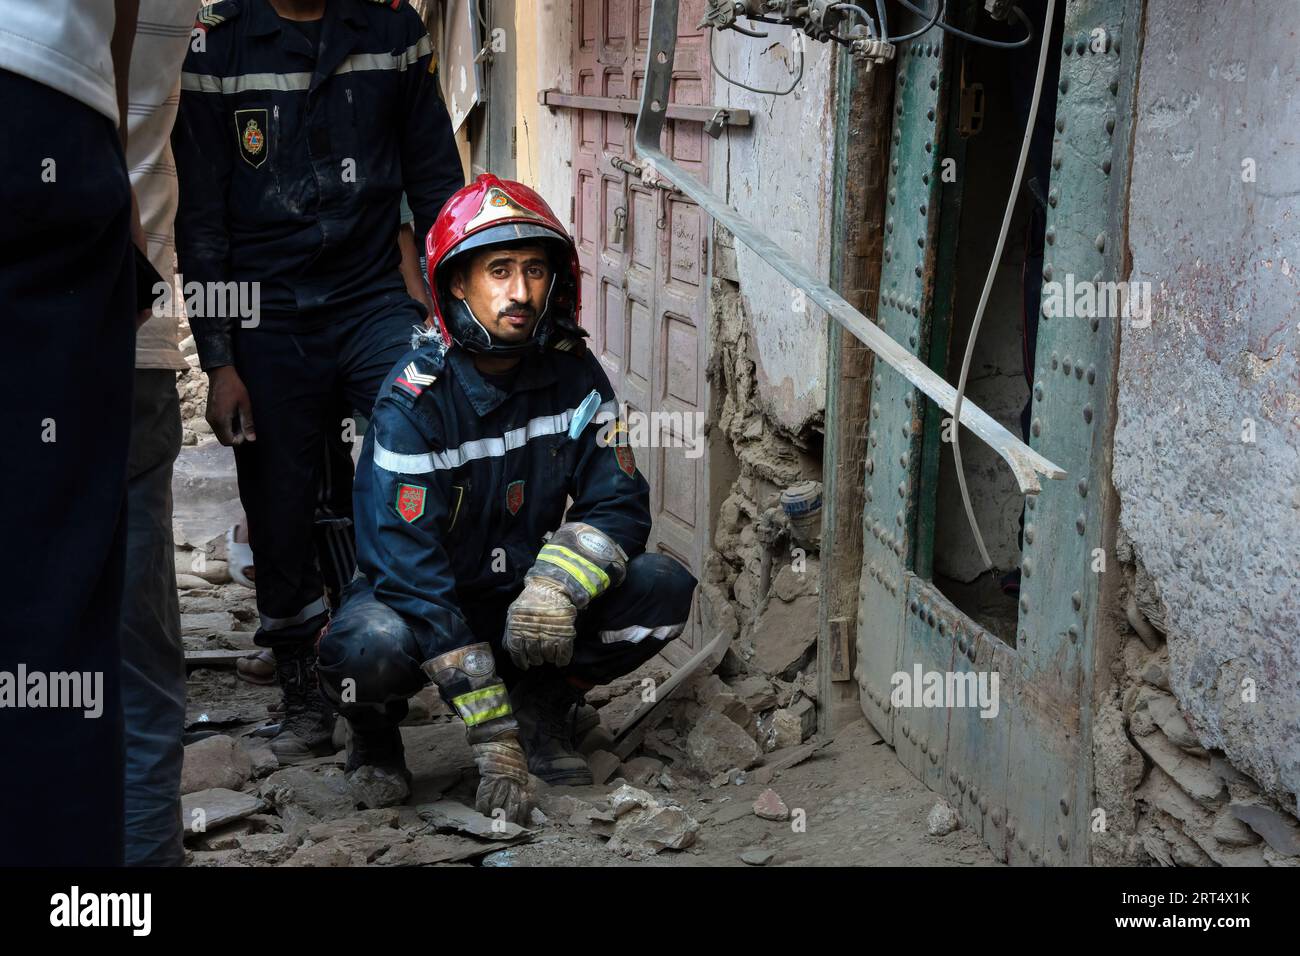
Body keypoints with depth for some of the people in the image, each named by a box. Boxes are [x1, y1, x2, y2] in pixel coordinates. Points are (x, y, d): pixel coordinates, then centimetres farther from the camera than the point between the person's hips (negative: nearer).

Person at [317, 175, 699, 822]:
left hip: (520, 599, 4)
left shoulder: (573, 376, -8)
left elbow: (619, 503, -7)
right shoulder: (413, 401, -22)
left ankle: (543, 704, 6)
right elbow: (409, 564, -27)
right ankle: (375, 736, 0)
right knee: (372, 647, -37)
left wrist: (558, 587, -32)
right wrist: (491, 735, -31)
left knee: (664, 589, -18)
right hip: (419, 599, -4)